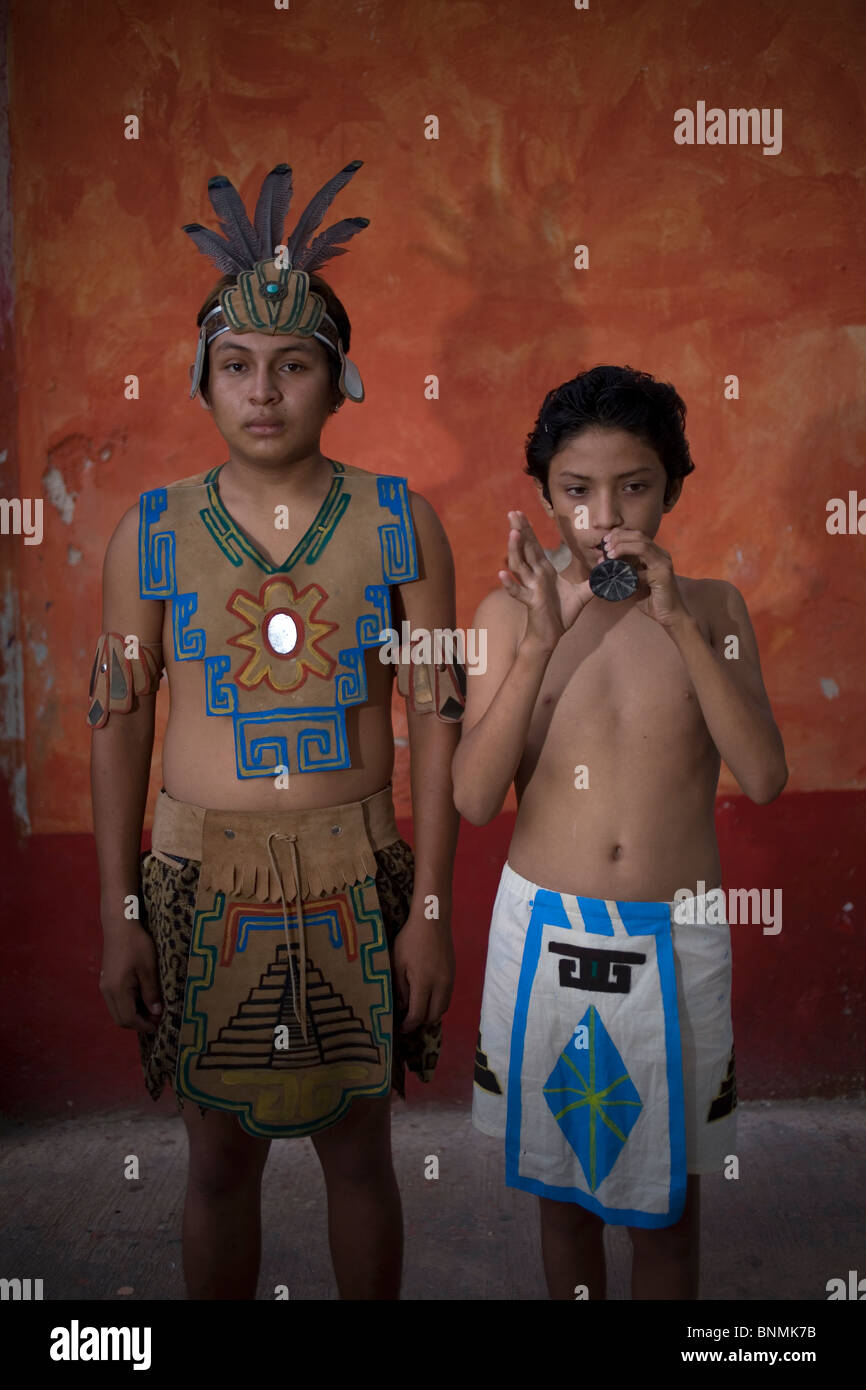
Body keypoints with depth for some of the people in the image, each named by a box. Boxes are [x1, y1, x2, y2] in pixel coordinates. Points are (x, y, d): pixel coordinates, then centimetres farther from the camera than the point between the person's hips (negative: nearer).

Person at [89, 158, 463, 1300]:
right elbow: (118, 726, 1)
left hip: (356, 874, 0)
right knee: (220, 1159, 16)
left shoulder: (399, 523, -3)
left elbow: (435, 722, -4)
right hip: (203, 874, 1)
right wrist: (120, 916, 0)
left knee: (357, 1148, 16)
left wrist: (431, 910, -6)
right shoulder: (152, 531, -1)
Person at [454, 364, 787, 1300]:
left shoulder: (713, 608, -2)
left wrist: (678, 623, -22)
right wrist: (540, 641, -22)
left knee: (667, 1196, 18)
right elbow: (474, 799, -13)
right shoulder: (510, 610, -5)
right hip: (545, 928, 0)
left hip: (676, 938, 0)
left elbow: (764, 777, -15)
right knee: (560, 1184, 19)